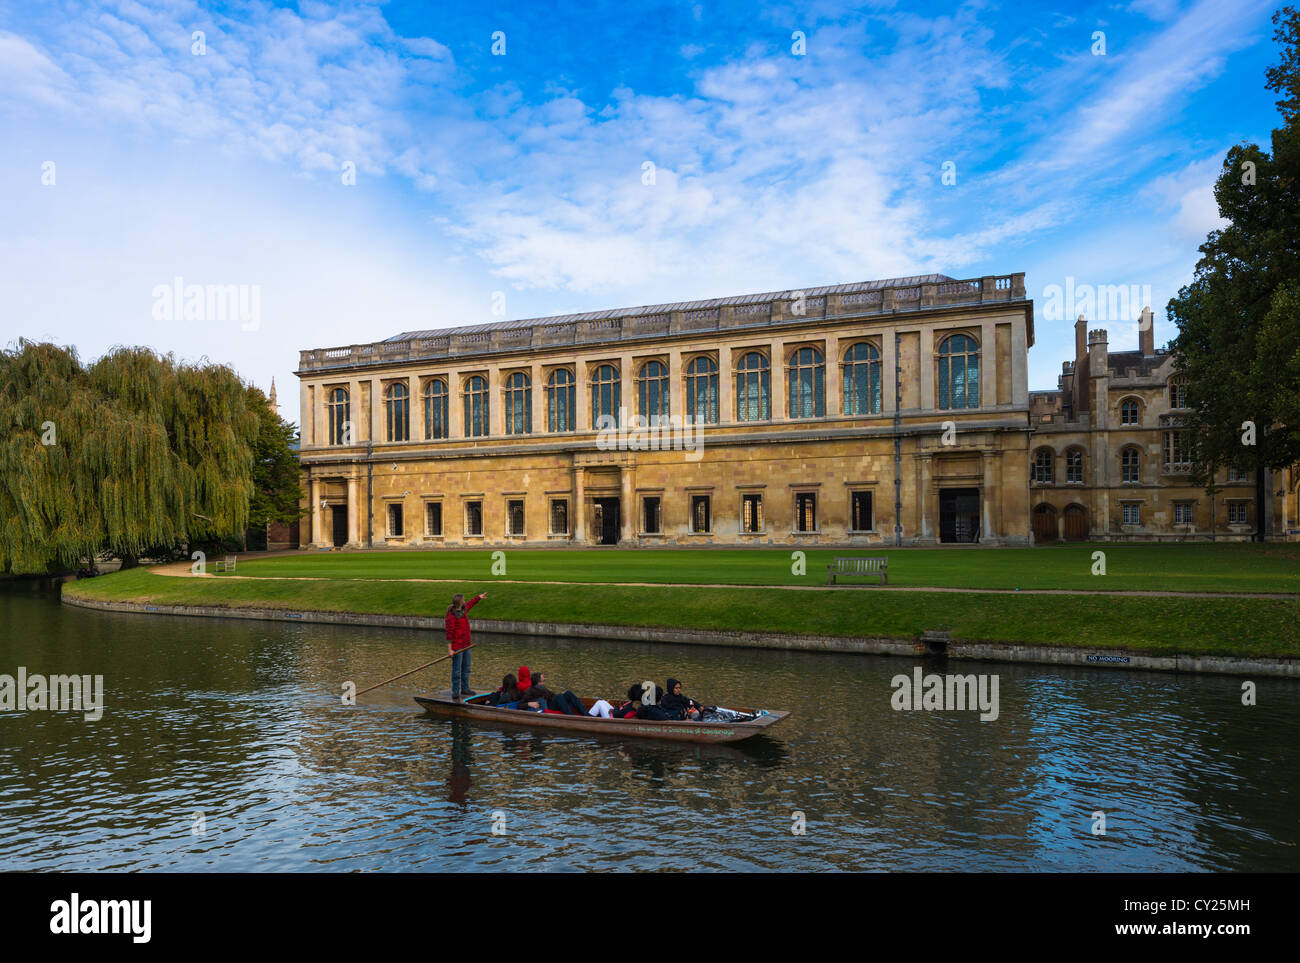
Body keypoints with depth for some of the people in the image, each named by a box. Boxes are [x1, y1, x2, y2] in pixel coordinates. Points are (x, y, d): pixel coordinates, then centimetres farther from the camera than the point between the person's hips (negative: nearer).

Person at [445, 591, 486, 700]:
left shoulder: (464, 609, 6)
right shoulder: (452, 616, -18)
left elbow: (470, 604, 31)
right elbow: (449, 633, -19)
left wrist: (479, 597, 45)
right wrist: (449, 649, -21)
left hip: (466, 645, 9)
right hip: (457, 647, -9)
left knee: (466, 668, 16)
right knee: (457, 670, -4)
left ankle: (465, 689, 27)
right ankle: (455, 693, 2)